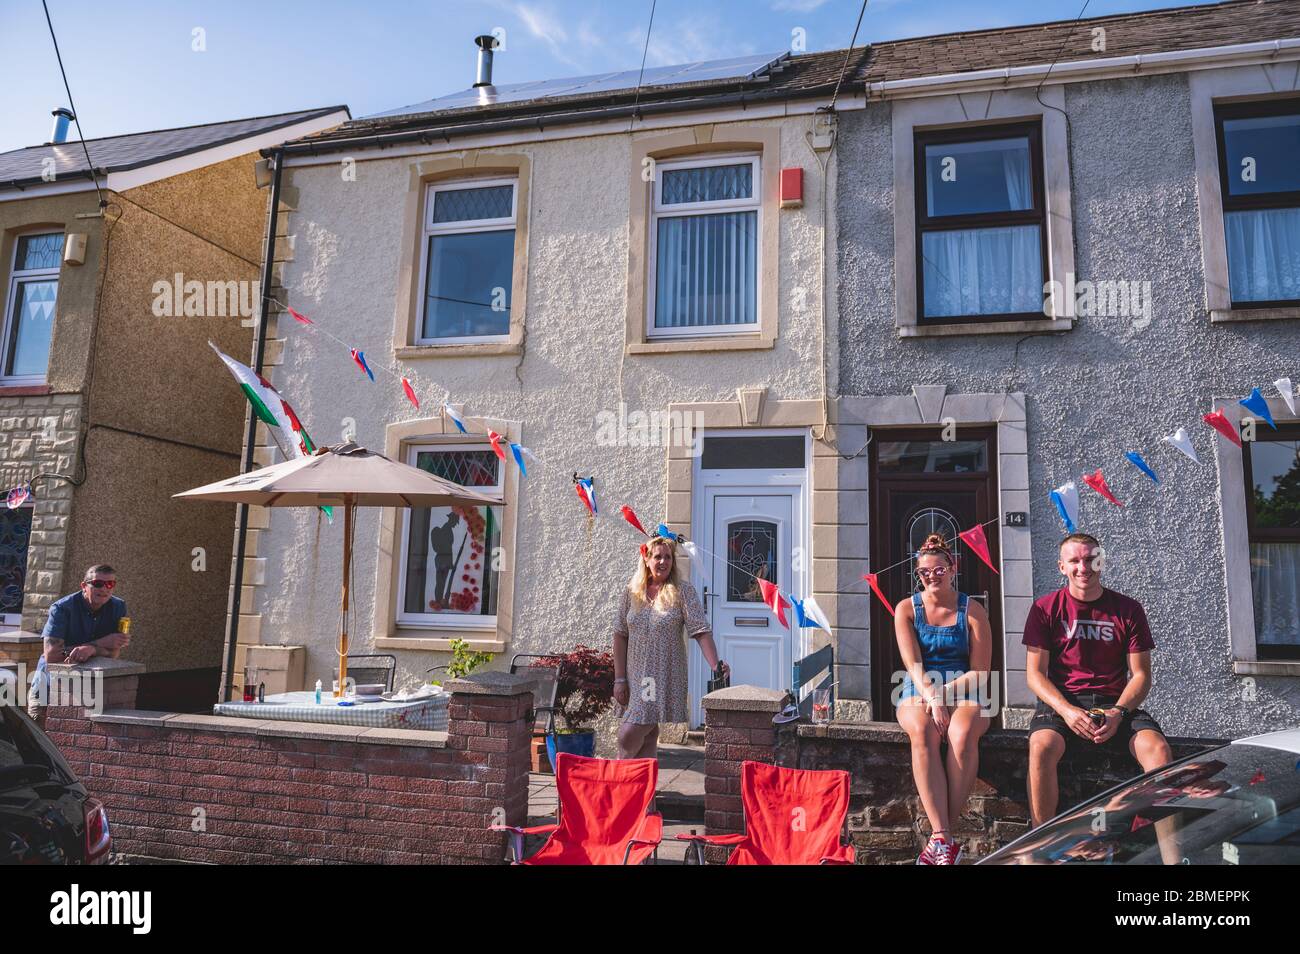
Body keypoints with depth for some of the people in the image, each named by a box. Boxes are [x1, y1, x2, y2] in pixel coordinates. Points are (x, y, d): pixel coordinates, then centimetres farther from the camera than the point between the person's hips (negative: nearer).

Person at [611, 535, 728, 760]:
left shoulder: (683, 592, -3)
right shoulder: (631, 592, 5)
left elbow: (702, 631, -10)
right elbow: (620, 636, 7)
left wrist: (715, 664, -23)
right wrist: (619, 678, 3)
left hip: (665, 677, -3)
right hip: (635, 676, 3)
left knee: (629, 737, -7)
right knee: (647, 738, 8)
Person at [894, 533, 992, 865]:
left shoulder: (972, 610, 5)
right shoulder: (906, 609, 6)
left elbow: (980, 671, 0)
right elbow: (913, 665, -5)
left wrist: (944, 692, -13)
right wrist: (931, 699, -22)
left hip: (963, 694, 0)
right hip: (918, 693, 0)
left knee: (963, 734, -36)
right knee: (923, 732, -36)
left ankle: (938, 838, -29)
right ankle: (944, 838, -38)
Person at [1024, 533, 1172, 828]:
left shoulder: (1128, 610, 8)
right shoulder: (1045, 608, 4)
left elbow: (1141, 675, 6)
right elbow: (1035, 674, 0)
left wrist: (1118, 712, -13)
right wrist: (1066, 710, -18)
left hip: (1115, 703, 2)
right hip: (1061, 701, -2)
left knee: (1158, 748, -28)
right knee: (1042, 747, -33)